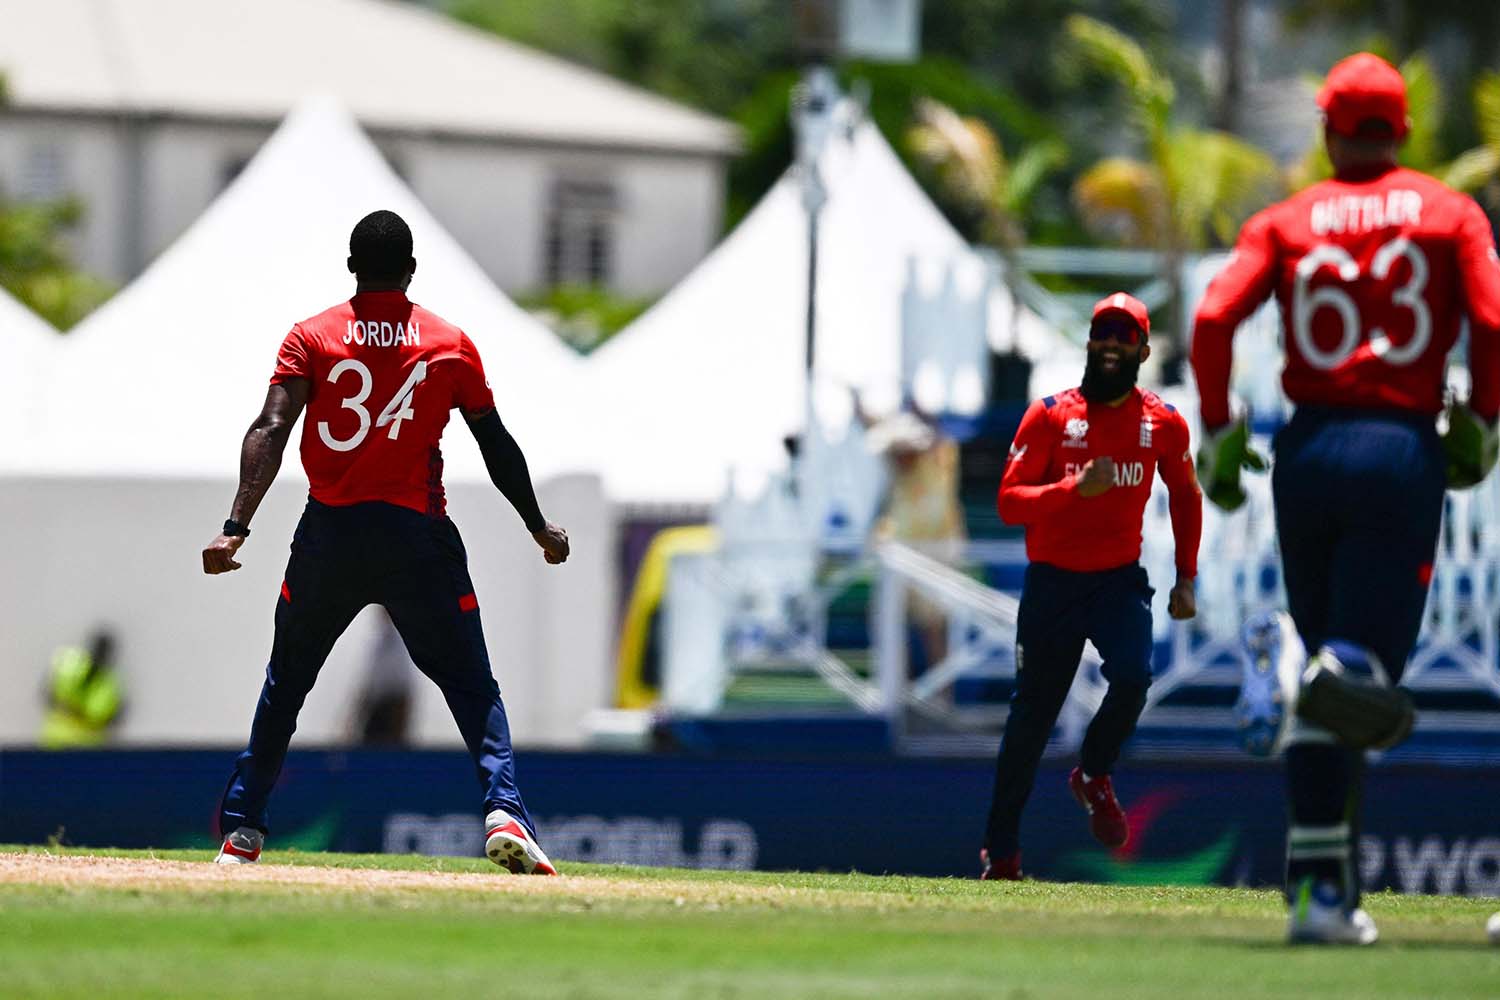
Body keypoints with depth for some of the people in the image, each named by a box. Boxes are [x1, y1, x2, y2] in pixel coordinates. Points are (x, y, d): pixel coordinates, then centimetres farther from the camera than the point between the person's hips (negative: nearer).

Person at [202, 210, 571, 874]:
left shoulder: (312, 338, 2)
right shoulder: (451, 345, 4)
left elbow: (270, 432, -11)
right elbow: (498, 447, 7)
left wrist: (236, 527, -18)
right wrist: (540, 528, 19)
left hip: (329, 533, 1)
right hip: (418, 537, -1)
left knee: (284, 687, 17)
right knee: (473, 689, 4)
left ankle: (241, 831, 17)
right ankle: (504, 811, -16)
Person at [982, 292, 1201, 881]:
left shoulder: (1164, 424, 2)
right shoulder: (1049, 417, -6)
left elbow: (1185, 496, 17)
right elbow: (1009, 501, -11)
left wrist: (1186, 578, 12)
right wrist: (1075, 488, -26)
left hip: (1120, 578, 1)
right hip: (1052, 581, -1)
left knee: (1133, 675, -26)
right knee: (1032, 715, 2)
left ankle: (1094, 776, 5)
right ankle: (1000, 851, 15)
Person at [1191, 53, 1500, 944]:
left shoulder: (1286, 222, 10)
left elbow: (1214, 319, -4)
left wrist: (1219, 437, 5)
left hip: (1308, 452, 3)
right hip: (1404, 452, -3)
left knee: (1330, 698, 11)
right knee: (1365, 683, -6)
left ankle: (1324, 886, 5)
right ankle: (1311, 670, -43)